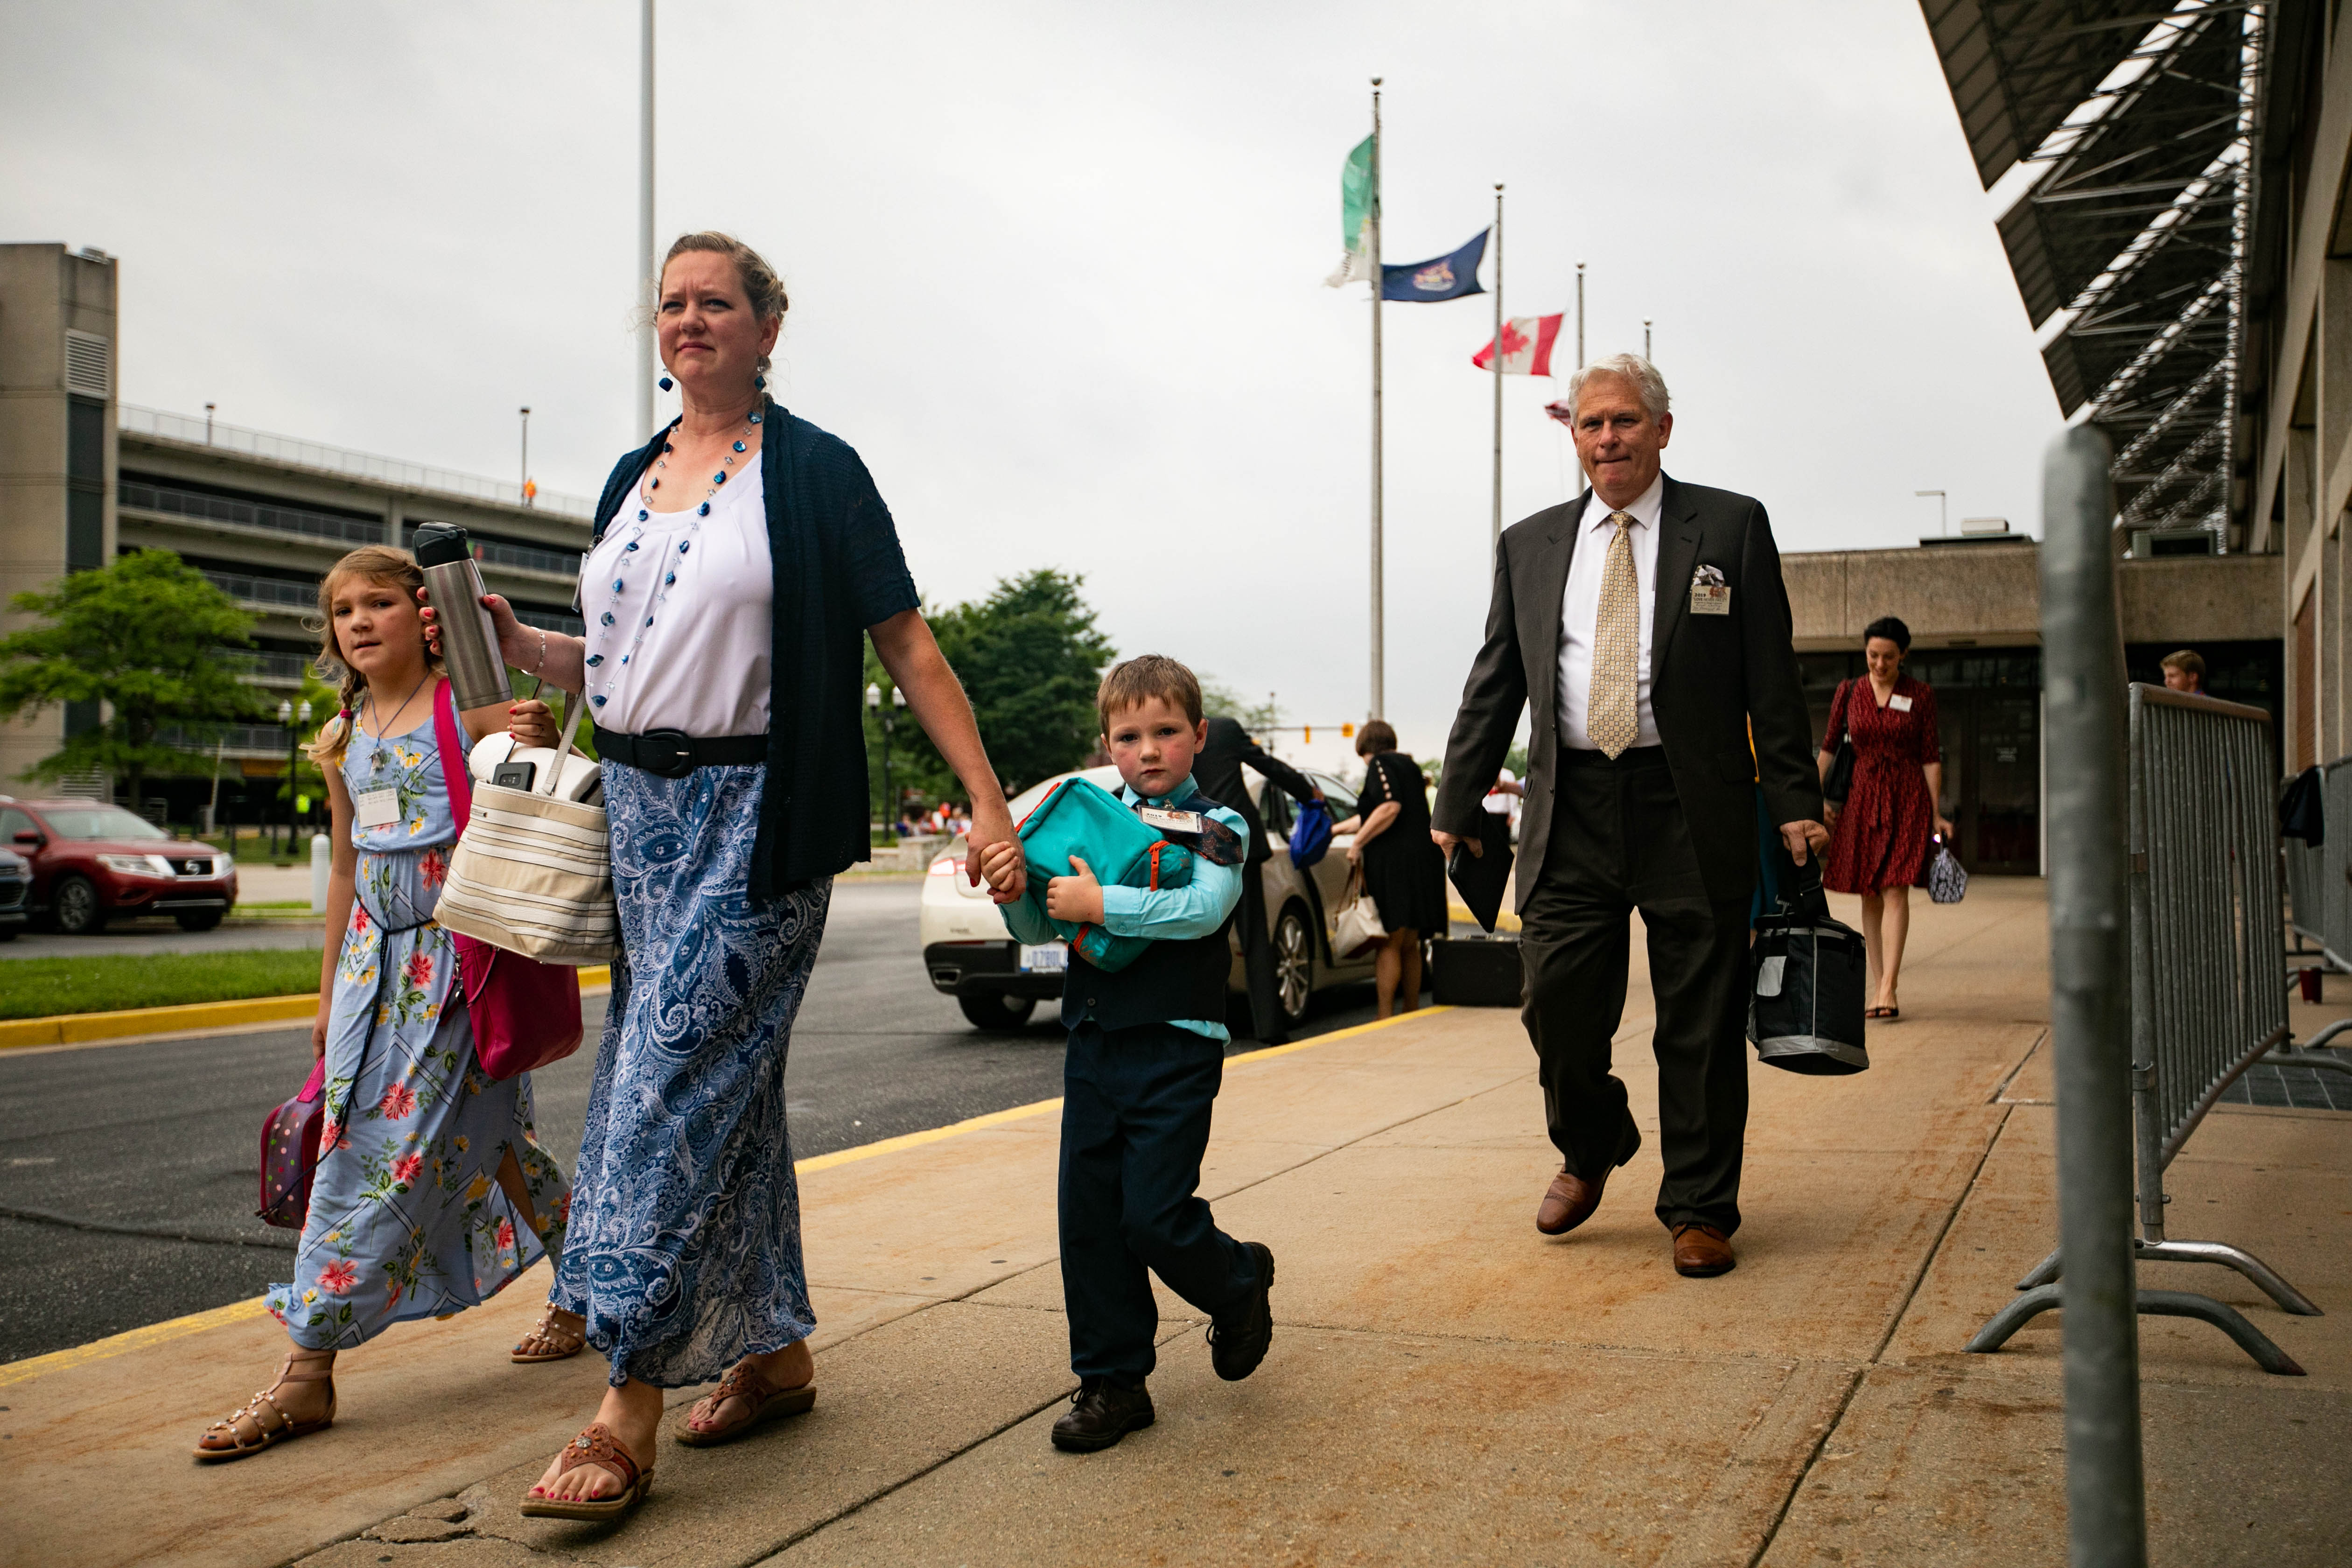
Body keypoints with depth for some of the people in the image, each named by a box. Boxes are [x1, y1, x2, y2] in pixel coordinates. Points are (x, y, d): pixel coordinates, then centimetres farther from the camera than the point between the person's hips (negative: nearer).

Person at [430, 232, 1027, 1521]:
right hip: (640, 806, 7)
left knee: (673, 1080, -12)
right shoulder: (633, 479, 15)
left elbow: (907, 648, -5)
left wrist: (988, 803, -11)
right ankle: (775, 1351, 23)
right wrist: (520, 646, 2)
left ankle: (629, 1409, -7)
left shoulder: (814, 472, -3)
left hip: (758, 816, -7)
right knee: (726, 1084, 11)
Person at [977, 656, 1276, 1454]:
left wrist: (1102, 903, -24)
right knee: (1088, 1217, 4)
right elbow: (1039, 930, 10)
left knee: (1154, 1216, -8)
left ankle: (1239, 1283, 24)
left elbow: (1203, 907, -20)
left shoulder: (1216, 826, -1)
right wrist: (1015, 889, -11)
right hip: (1094, 1041, 5)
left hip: (1175, 1048, -5)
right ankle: (1112, 1381, 17)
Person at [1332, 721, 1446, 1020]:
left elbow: (1389, 808, -22)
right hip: (1423, 859, 9)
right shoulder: (1408, 765, 23)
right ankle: (1411, 1014, 17)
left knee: (1388, 945, -7)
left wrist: (1357, 842, -15)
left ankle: (1384, 1018, -8)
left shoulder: (1380, 764, -4)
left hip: (1395, 863, -9)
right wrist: (1335, 830, 42)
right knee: (1409, 946, 13)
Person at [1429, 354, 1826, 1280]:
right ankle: (1591, 1146, 29)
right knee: (1557, 1000, 0)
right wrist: (1455, 809, 8)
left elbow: (1772, 678, 2)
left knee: (1700, 1022, 3)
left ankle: (1699, 1208, 18)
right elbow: (1494, 688, 14)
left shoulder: (1730, 528, 4)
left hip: (1690, 808, -2)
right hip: (1570, 808, 2)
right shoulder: (1529, 546, 13)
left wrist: (1795, 804, -4)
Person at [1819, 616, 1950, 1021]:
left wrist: (1936, 813, 1)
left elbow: (1930, 756, 3)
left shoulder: (1921, 695, 1)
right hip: (1862, 796, 2)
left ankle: (1888, 989, -15)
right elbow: (1829, 747, 11)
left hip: (1908, 796, -2)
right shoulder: (1849, 693, 5)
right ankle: (1877, 986, 12)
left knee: (1895, 890, -12)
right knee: (1869, 894, 5)